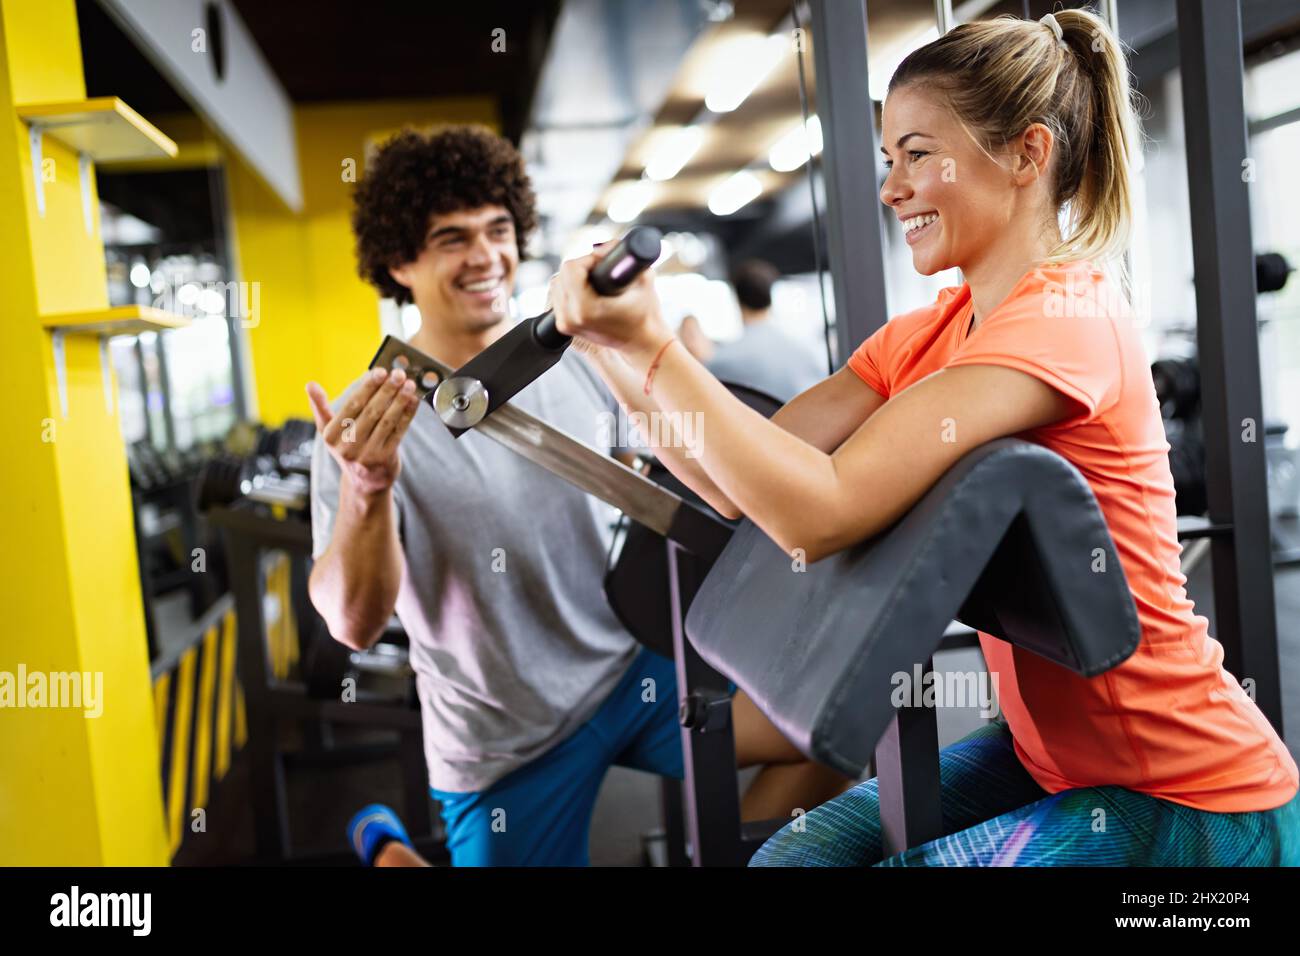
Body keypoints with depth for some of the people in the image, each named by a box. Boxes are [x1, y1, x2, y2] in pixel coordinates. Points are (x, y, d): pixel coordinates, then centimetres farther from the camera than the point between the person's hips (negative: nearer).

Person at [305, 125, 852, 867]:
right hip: (507, 746, -3)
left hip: (633, 667, 4)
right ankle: (388, 850, 31)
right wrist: (366, 486, -45)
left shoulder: (582, 358, -3)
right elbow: (354, 624, -27)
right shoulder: (368, 420, -16)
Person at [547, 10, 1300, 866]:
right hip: (1050, 757, 8)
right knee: (795, 854, 3)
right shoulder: (925, 337, 4)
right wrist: (610, 339, -14)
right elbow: (742, 487, -6)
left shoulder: (1065, 320, -22)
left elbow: (817, 512, -31)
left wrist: (651, 345, -27)